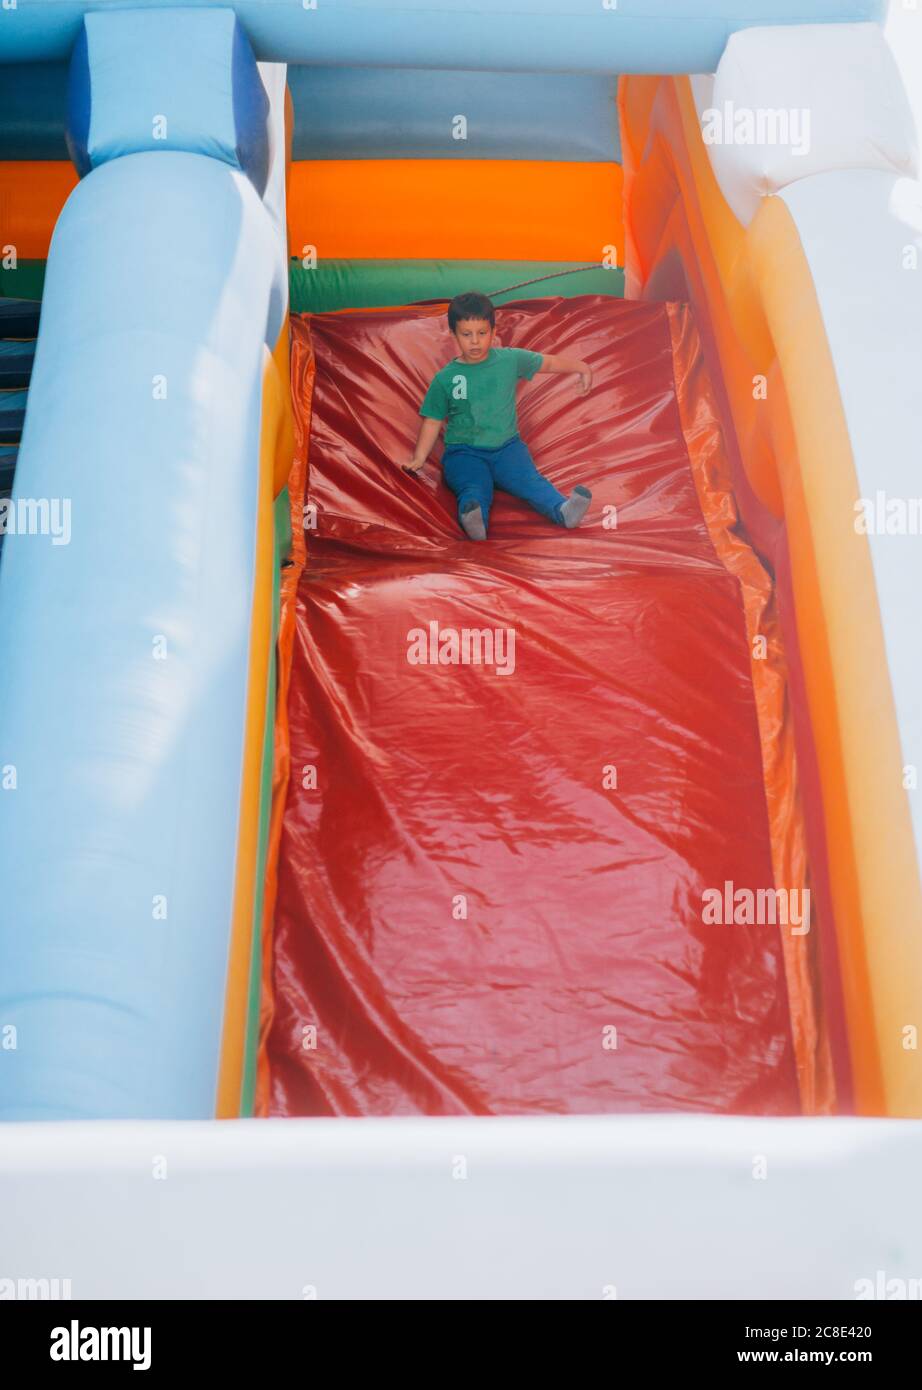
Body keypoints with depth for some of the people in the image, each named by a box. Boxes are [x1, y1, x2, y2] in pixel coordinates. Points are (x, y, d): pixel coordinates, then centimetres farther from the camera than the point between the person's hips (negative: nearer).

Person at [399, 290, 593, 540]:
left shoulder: (510, 359, 7)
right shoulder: (444, 379, 2)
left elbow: (548, 362, 19)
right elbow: (433, 420, 8)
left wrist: (581, 367, 17)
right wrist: (418, 458, 2)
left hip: (506, 446, 2)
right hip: (464, 452, -2)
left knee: (528, 480, -27)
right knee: (474, 487, -34)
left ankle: (563, 510, -50)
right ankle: (474, 520, -64)